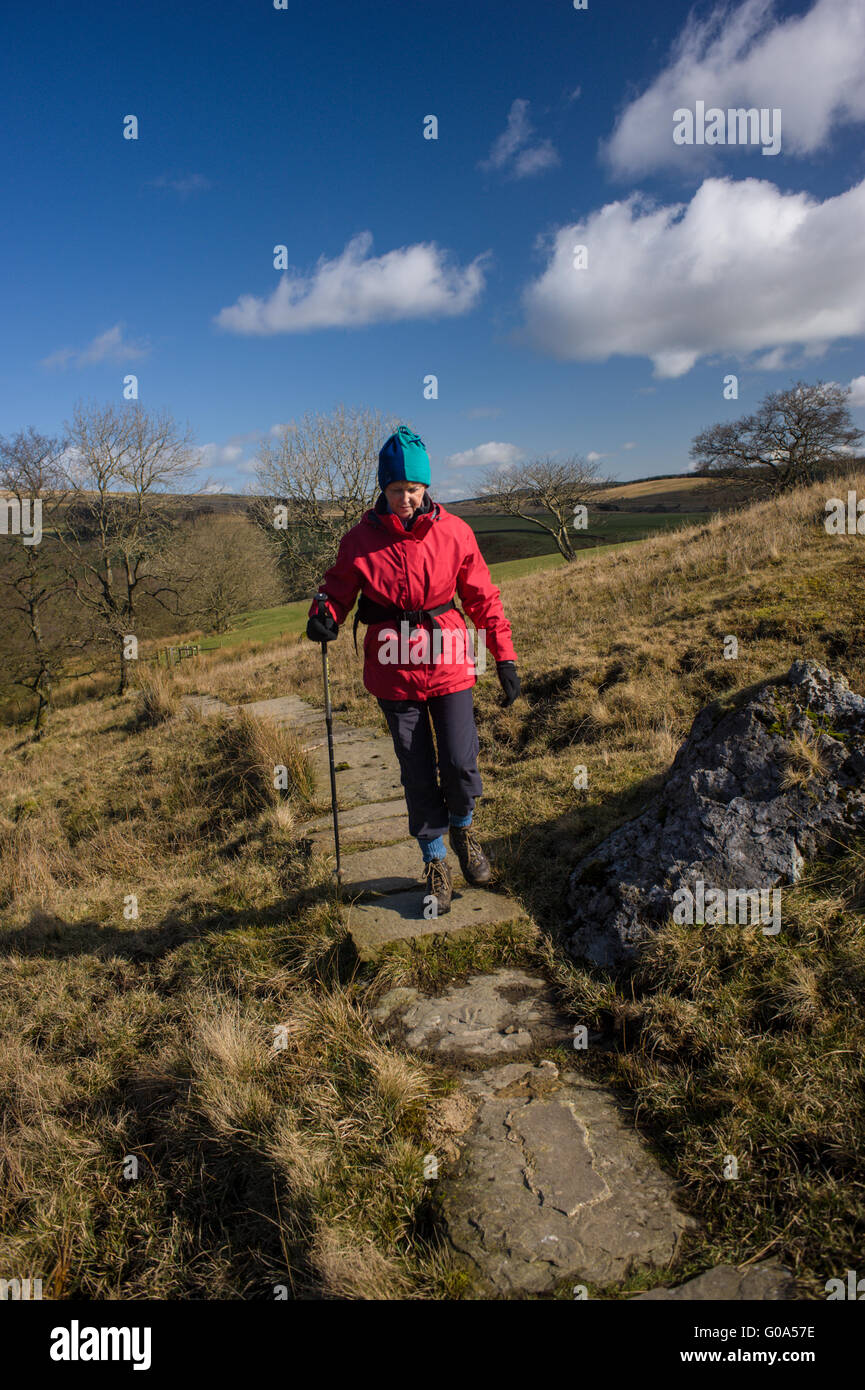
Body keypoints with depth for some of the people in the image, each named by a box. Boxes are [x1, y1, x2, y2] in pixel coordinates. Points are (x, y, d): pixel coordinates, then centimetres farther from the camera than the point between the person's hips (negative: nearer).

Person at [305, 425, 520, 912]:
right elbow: (338, 589, 6)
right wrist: (326, 617, -17)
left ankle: (462, 827, 32)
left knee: (461, 766, -4)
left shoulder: (453, 532, -3)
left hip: (449, 664, 0)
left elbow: (483, 597, 3)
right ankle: (435, 859, 30)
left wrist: (506, 657, 1)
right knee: (418, 774, 8)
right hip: (395, 672, 0)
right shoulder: (361, 540, -4)